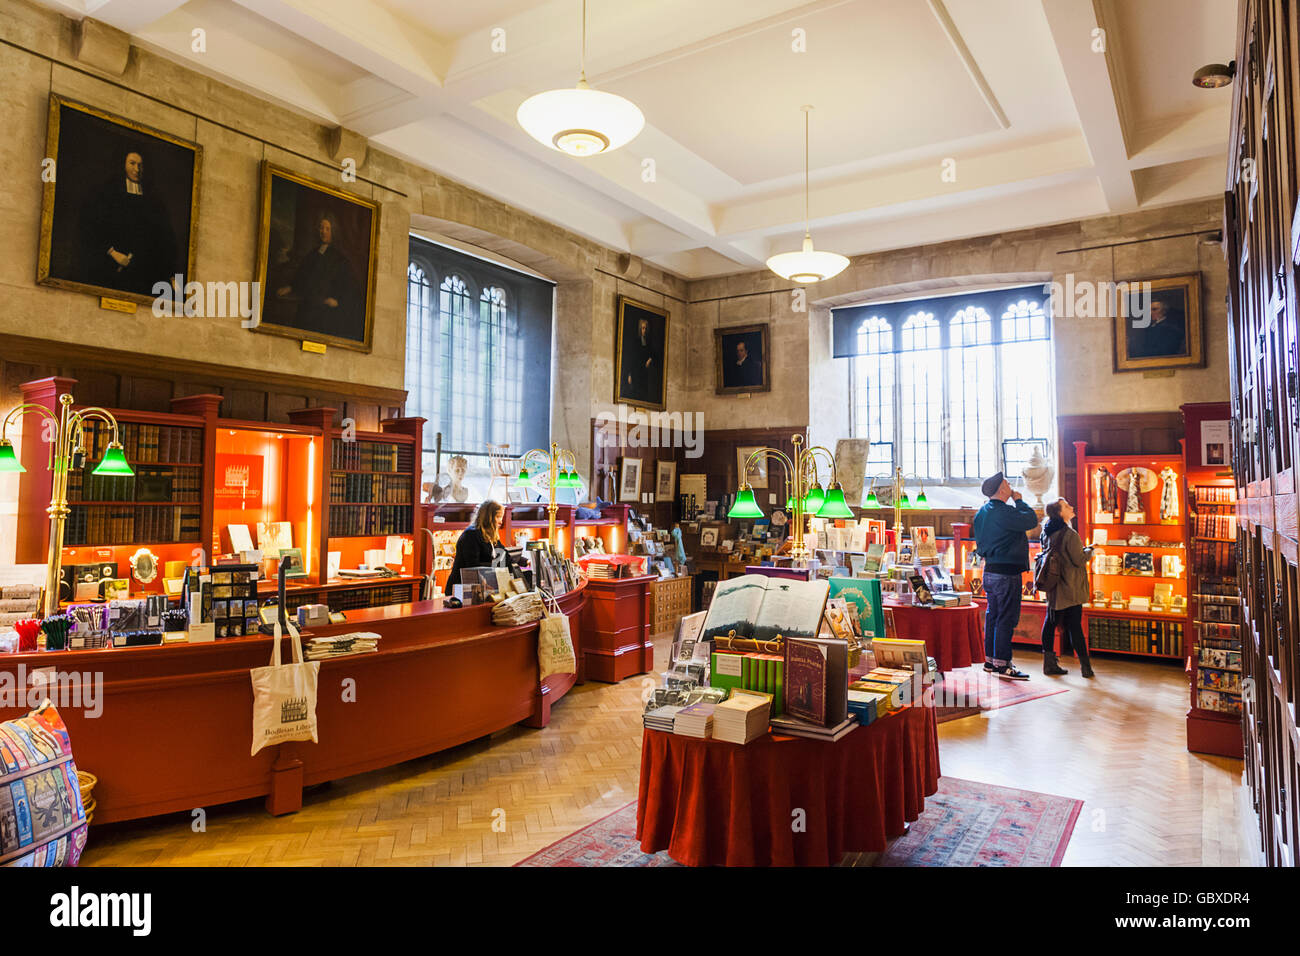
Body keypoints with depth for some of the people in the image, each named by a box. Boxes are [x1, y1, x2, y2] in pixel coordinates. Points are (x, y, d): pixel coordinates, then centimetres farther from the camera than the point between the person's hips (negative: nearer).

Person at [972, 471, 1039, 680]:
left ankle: (990, 660, 21)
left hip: (990, 570, 9)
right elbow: (1031, 521, -13)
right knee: (1006, 618, -5)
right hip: (1007, 573, -9)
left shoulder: (982, 512, 12)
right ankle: (1002, 664, -2)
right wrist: (1019, 501, -1)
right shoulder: (1004, 512, -18)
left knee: (993, 615, 14)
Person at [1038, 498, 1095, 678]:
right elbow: (1080, 560, -15)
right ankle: (1085, 665, 5)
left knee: (1051, 621, 9)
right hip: (1071, 588, -7)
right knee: (1074, 625, -2)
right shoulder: (1070, 534, -18)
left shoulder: (1047, 534, 7)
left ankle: (1050, 663, 12)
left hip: (1053, 587, 7)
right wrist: (1090, 550, 4)